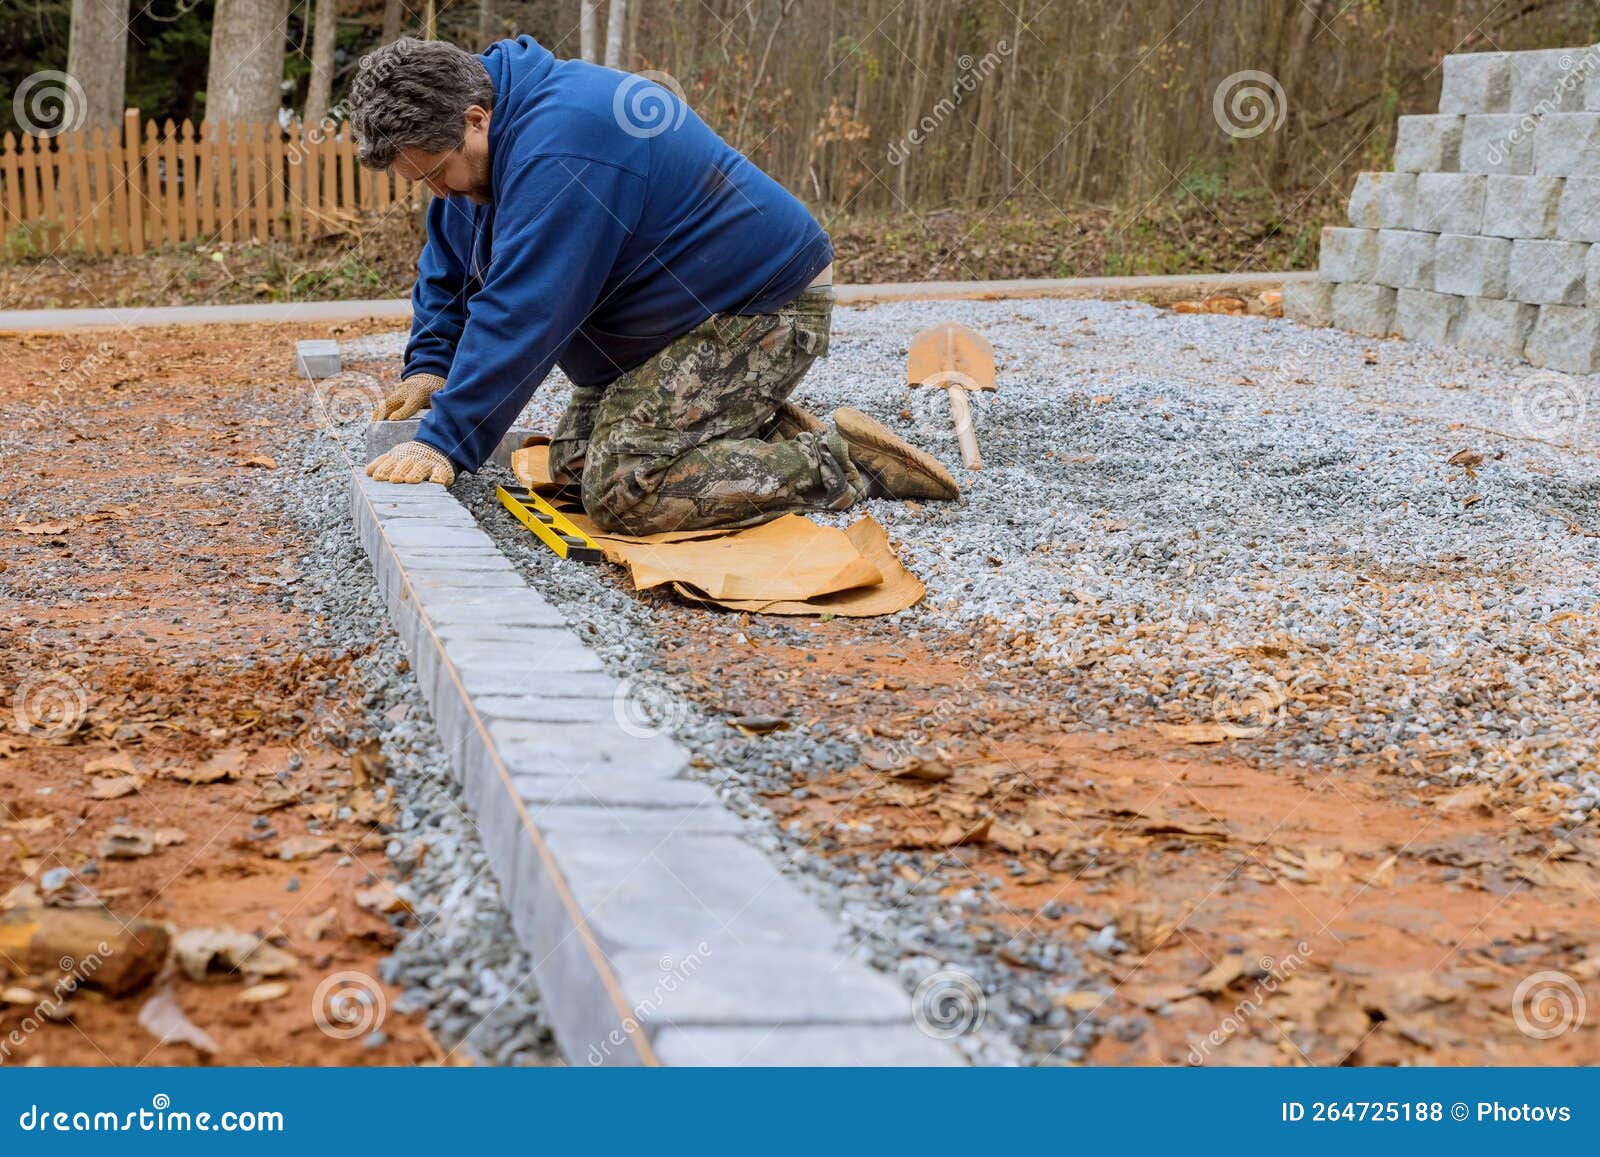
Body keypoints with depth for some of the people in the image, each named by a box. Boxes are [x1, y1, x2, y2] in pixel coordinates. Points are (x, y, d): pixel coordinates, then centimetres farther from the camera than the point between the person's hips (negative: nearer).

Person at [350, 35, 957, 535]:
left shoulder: (559, 148, -29)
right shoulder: (486, 128, 3)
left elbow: (520, 315, -31)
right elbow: (449, 263, 15)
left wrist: (446, 441, -29)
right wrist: (429, 368, 2)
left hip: (764, 309, -11)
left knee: (622, 491, -21)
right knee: (573, 462, 9)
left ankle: (838, 463, -10)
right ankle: (766, 435, 14)